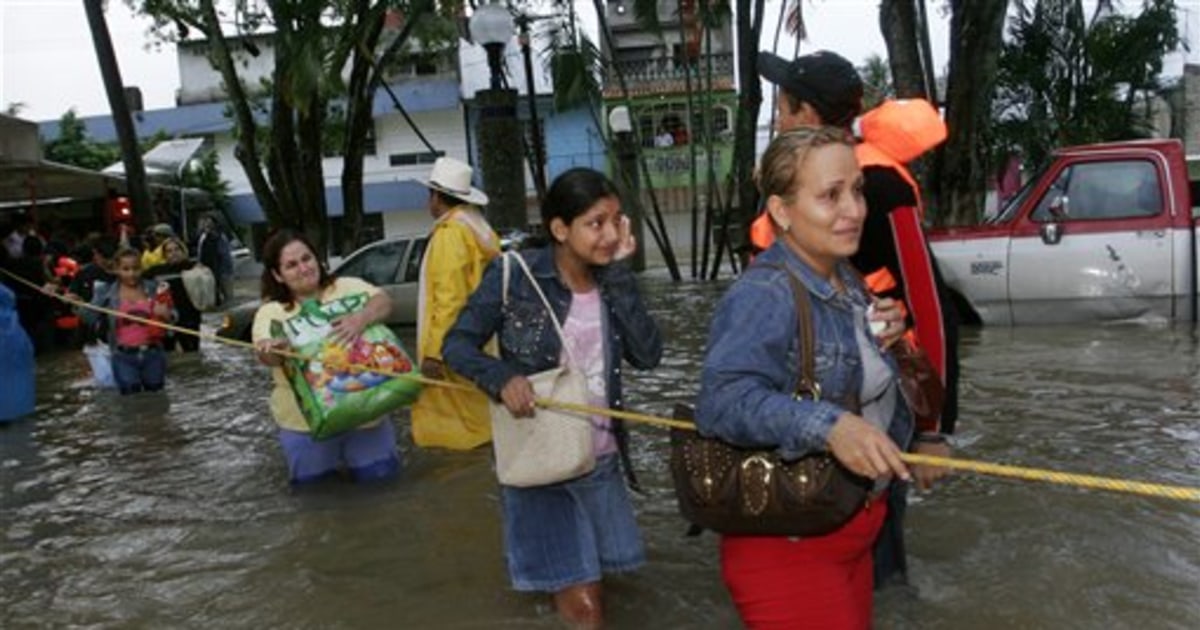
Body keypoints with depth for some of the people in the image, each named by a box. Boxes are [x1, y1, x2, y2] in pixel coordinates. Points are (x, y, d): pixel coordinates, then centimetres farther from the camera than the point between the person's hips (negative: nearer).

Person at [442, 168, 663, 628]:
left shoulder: (611, 281, -1)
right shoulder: (515, 275, -14)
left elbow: (647, 354, -13)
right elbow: (457, 344, -7)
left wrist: (619, 273, -16)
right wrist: (502, 377, -26)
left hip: (601, 460, 5)